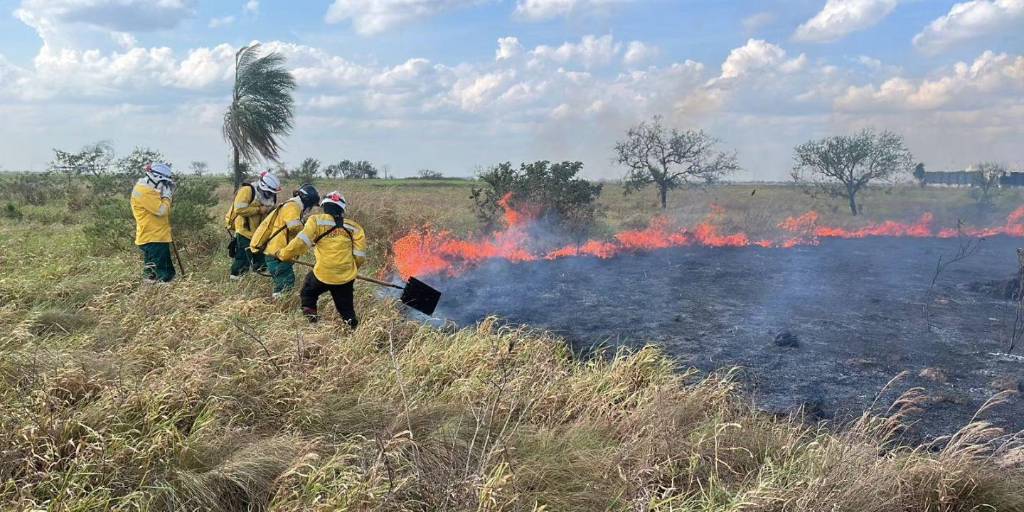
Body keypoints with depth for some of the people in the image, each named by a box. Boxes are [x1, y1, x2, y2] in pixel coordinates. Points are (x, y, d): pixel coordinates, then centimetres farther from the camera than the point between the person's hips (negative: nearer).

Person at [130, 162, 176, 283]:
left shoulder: (149, 190, 17)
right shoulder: (144, 191, -15)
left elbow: (163, 211, 19)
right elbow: (161, 210, -22)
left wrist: (168, 194, 9)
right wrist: (167, 195, -7)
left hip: (158, 238, 11)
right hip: (152, 240, -11)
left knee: (168, 274, 14)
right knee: (160, 278, -11)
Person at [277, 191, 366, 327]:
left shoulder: (316, 221, -4)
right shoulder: (353, 227, 4)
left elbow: (300, 243, -11)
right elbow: (359, 257, 5)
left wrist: (284, 255, 4)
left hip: (323, 274, -2)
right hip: (347, 277, 2)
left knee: (307, 294, 26)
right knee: (346, 309, 17)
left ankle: (310, 318, 16)